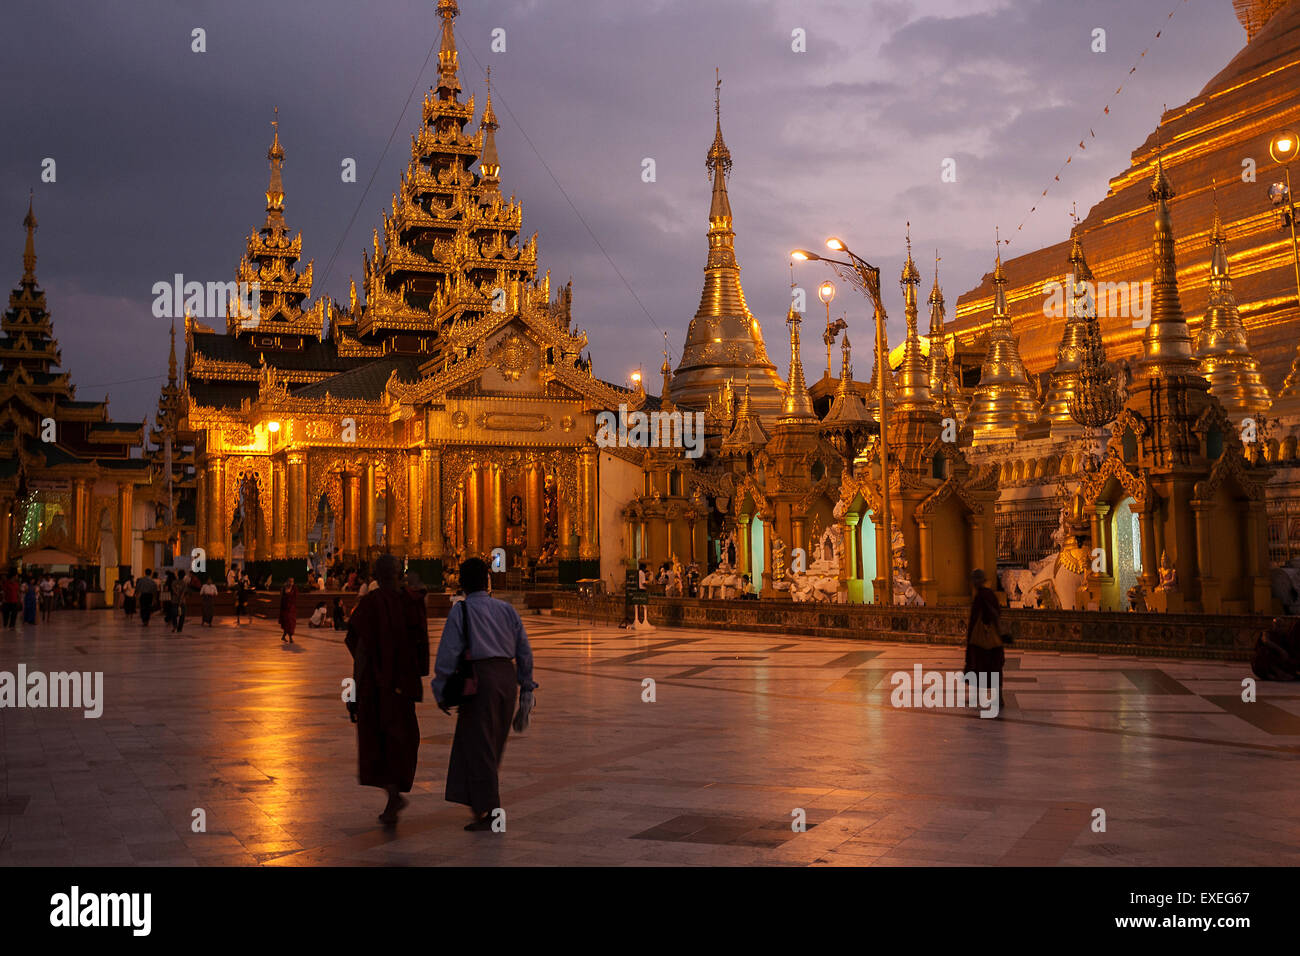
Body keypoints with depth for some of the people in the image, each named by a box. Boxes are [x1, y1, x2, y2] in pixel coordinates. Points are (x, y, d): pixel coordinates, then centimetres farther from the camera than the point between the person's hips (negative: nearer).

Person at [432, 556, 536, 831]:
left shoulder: (460, 612, -2)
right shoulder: (507, 610, 12)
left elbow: (448, 653, -8)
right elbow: (524, 651, 13)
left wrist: (440, 692, -4)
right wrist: (526, 686, 20)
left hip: (480, 677, -5)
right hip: (507, 675, 5)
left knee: (478, 745, 0)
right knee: (494, 744, 18)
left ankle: (488, 813, 0)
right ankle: (481, 800, 29)